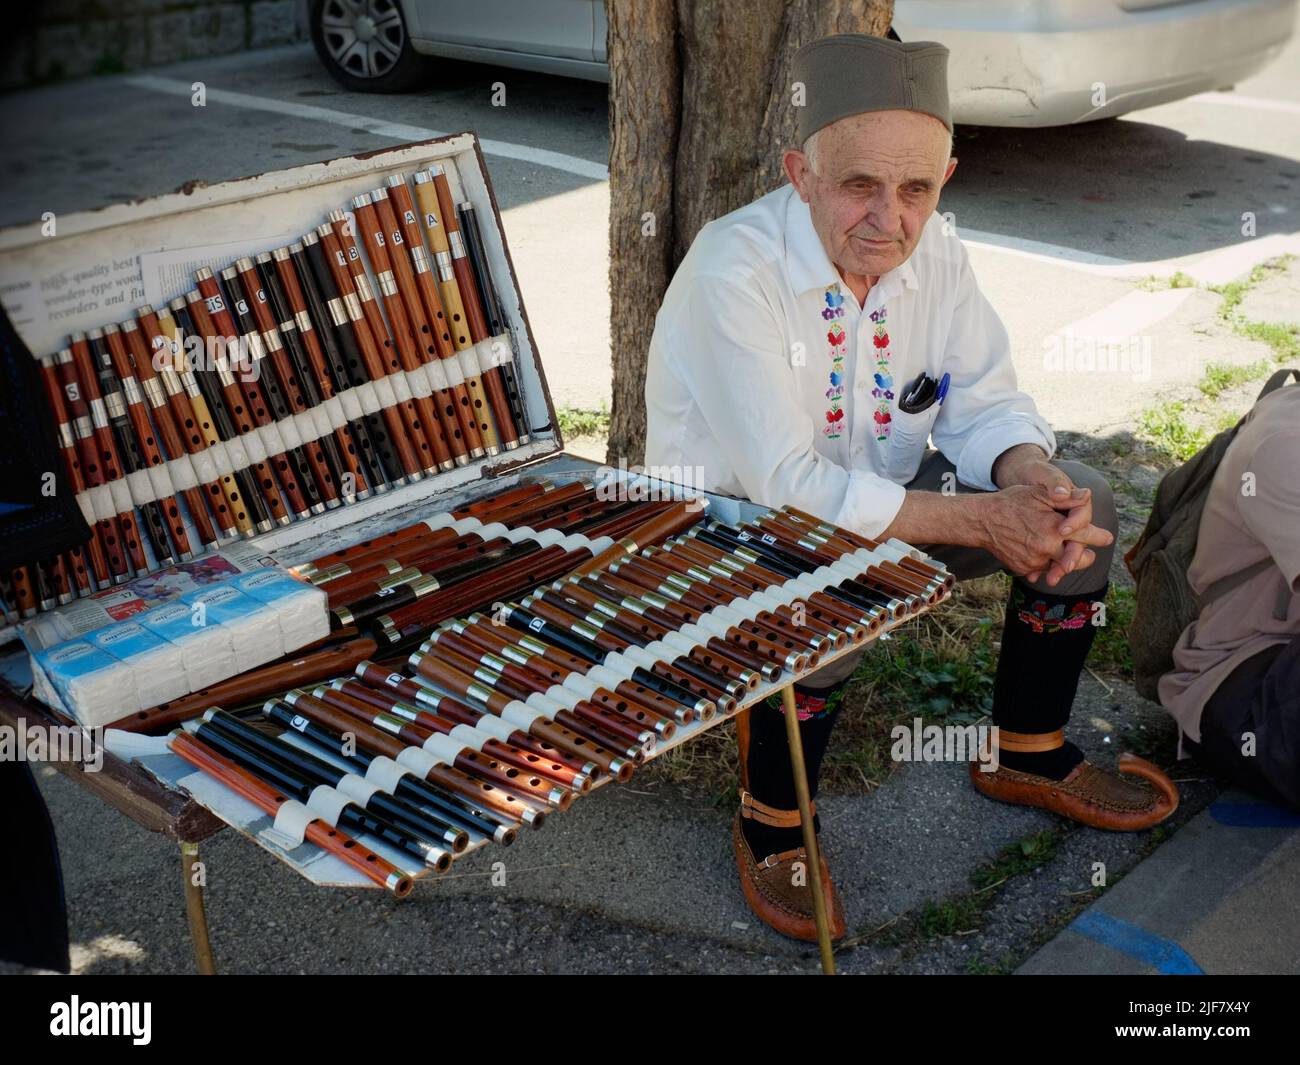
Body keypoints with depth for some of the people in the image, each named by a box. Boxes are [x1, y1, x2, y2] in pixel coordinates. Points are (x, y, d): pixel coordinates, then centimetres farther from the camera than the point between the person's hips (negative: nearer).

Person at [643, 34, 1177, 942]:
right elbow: (786, 487, -32)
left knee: (1082, 504, -5)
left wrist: (1031, 475, -26)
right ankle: (769, 824, -8)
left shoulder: (933, 250, -8)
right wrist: (981, 518, -35)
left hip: (880, 497, 7)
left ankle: (1029, 752, 15)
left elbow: (986, 402, -2)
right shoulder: (733, 273, -28)